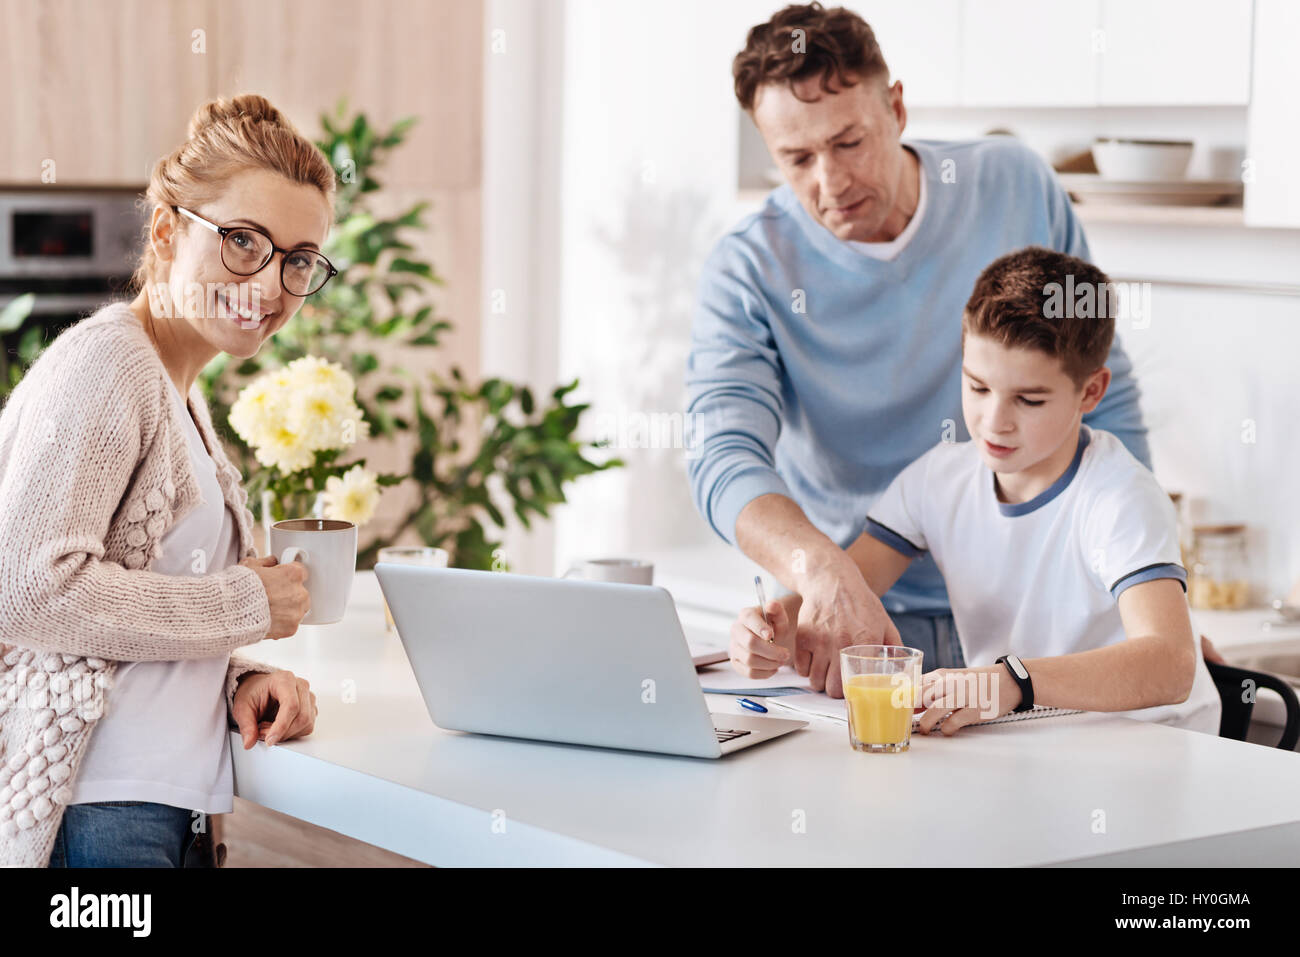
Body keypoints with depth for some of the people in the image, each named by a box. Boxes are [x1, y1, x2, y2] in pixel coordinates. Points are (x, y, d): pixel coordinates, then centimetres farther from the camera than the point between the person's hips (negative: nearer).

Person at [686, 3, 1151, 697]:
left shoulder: (1016, 186, 0)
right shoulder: (747, 273, -7)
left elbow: (1104, 399, 8)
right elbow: (725, 462, -21)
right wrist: (820, 570, -41)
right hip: (853, 625, -1)